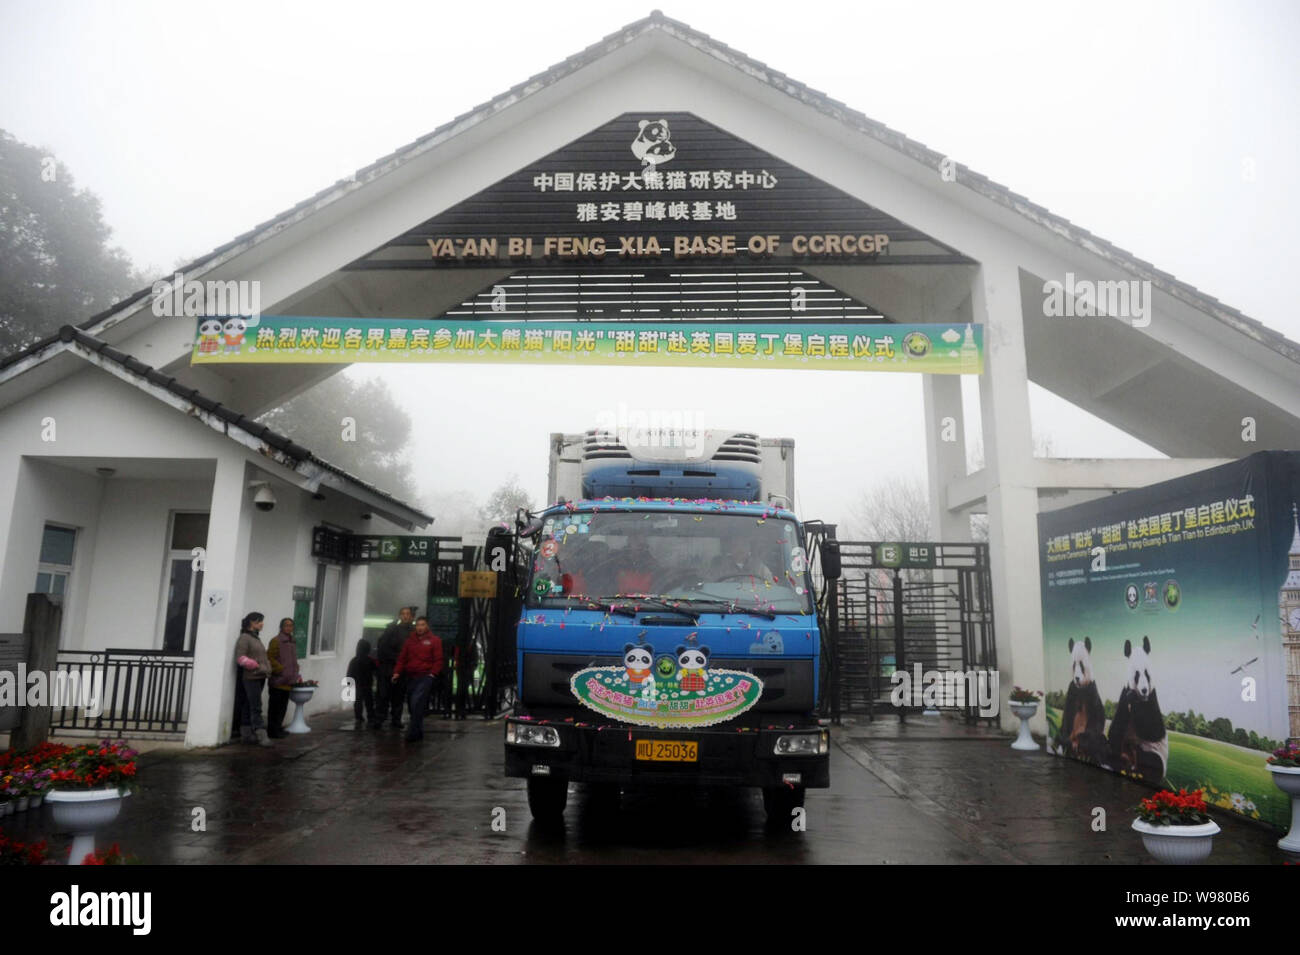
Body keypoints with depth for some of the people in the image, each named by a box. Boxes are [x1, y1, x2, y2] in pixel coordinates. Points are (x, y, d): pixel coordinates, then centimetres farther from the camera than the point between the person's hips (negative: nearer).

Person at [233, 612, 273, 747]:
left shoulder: (256, 638, 18)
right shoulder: (244, 638, -9)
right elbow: (240, 658, -16)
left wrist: (266, 667, 12)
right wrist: (255, 665, -16)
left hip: (260, 677, 9)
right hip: (251, 677, -9)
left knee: (249, 707, 12)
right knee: (256, 707, -10)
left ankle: (246, 734, 18)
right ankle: (261, 736, -13)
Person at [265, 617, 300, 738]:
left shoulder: (292, 642, 17)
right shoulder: (276, 641, -9)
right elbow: (270, 658, -14)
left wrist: (296, 673, 15)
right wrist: (281, 670, -17)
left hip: (289, 681, 8)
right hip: (278, 680, -8)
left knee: (283, 705, 14)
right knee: (275, 705, -3)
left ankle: (278, 728, 23)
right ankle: (272, 730, 2)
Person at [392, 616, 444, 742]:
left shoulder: (434, 640, 4)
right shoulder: (409, 640, 15)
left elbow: (438, 660, 1)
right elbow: (402, 658, 12)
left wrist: (432, 673, -10)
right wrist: (397, 672, 0)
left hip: (425, 677, -5)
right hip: (411, 677, 5)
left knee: (417, 702, -20)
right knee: (412, 705, 7)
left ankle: (414, 733, -18)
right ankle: (418, 731, 21)